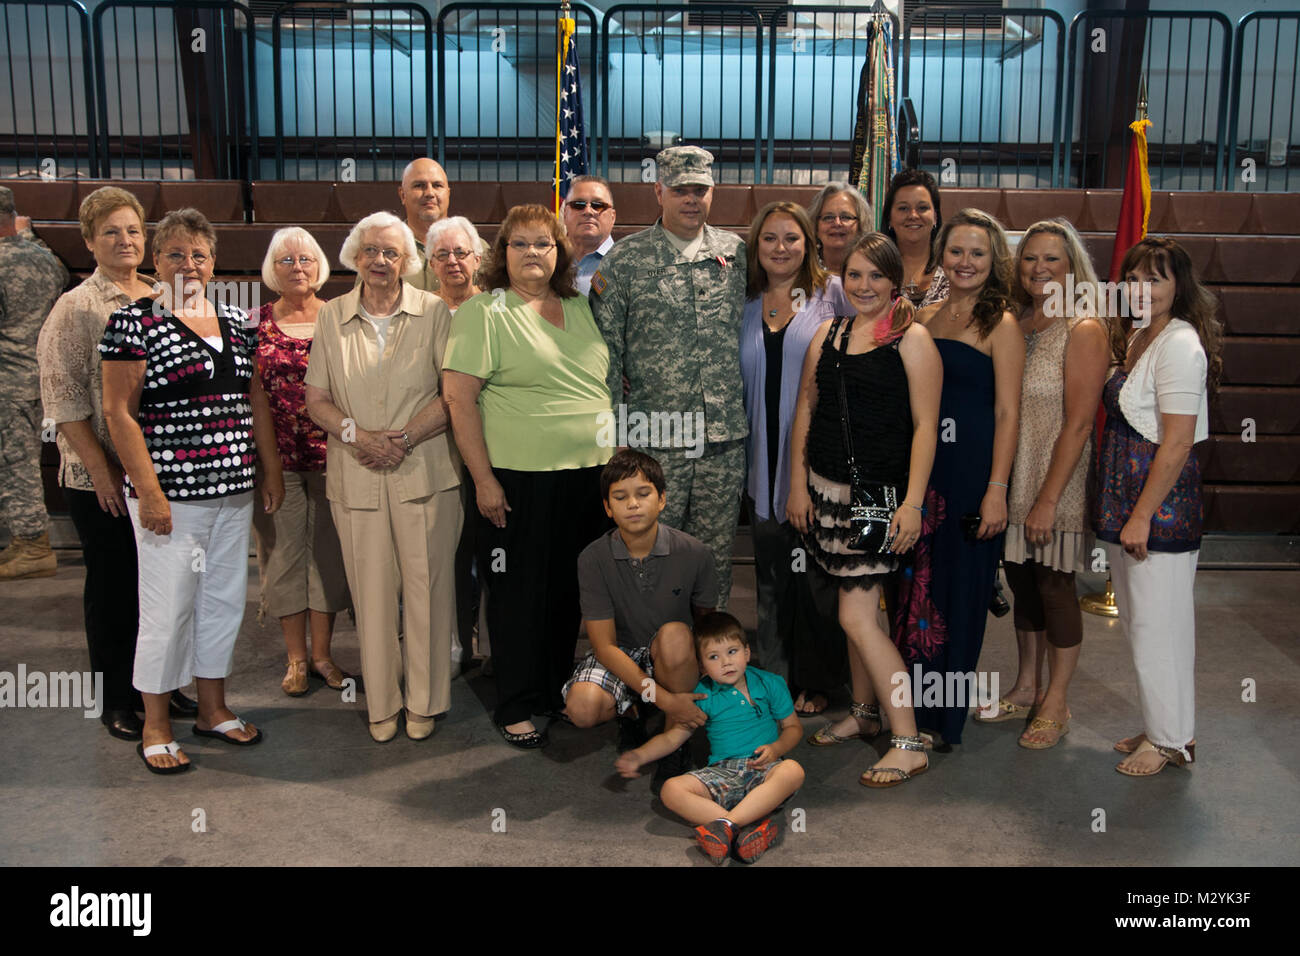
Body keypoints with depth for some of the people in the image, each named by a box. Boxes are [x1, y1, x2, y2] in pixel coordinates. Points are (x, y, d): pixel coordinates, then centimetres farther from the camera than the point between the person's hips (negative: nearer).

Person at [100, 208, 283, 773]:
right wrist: (149, 491, -16)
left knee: (224, 600, 13)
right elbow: (118, 412, -10)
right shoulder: (134, 322, -6)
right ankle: (155, 728, 17)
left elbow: (256, 402, 17)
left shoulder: (236, 323, 12)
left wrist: (272, 470, 12)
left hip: (233, 493, 6)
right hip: (170, 494, -6)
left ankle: (213, 709, 29)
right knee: (168, 607, 1)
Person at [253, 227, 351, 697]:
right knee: (283, 551, 7)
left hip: (330, 454, 0)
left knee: (327, 551, 7)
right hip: (275, 457, 0)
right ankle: (295, 658, 21)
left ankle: (322, 654, 21)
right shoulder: (255, 322, 3)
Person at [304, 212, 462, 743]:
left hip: (424, 473, -1)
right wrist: (358, 434, -10)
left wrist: (405, 437, -14)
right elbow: (316, 401, 8)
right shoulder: (332, 316, 9)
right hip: (355, 476, 2)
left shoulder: (434, 311, 3)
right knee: (371, 591, 5)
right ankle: (381, 704, 20)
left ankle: (424, 701, 17)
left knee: (426, 587, 2)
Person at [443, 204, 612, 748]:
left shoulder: (582, 309, 13)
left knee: (570, 589, 13)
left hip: (587, 475, 6)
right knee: (518, 590, 3)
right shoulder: (484, 312, -6)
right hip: (518, 479, -5)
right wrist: (483, 479, -15)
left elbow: (607, 385, 21)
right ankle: (515, 707, 16)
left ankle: (558, 691, 29)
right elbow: (460, 397, -11)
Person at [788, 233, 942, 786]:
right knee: (859, 607, 15)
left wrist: (913, 502, -15)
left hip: (879, 493, -5)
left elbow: (925, 425, -9)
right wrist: (798, 484, 8)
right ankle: (864, 714, 32)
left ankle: (908, 744, -1)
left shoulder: (912, 340, -6)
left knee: (857, 617, -9)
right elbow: (806, 411, 14)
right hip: (826, 488, 6)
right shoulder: (828, 334, 11)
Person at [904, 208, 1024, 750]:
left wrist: (997, 490, -15)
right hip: (919, 468, 5)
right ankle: (910, 711, 25)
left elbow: (1007, 413, -8)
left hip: (970, 471, -5)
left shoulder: (1000, 326, -4)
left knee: (959, 589, 3)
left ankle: (945, 721, 16)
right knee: (915, 587, 10)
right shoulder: (922, 319, 11)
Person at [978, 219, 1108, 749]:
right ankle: (1026, 689, 31)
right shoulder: (1016, 324, 8)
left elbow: (1079, 423, -16)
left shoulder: (1084, 329, -12)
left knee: (1054, 586, 4)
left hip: (1058, 480, -6)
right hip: (1011, 477, 6)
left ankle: (1055, 704, 19)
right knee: (1021, 581, 14)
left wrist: (1048, 499, -18)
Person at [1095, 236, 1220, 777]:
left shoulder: (1180, 345, -15)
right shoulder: (1135, 339, 13)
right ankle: (1161, 726, 30)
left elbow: (1177, 442, -20)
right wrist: (1121, 510, 12)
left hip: (1162, 504, -9)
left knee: (1158, 621, 1)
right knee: (1140, 620, 16)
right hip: (1124, 502, 9)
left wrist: (1141, 516, -20)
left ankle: (1171, 739, 15)